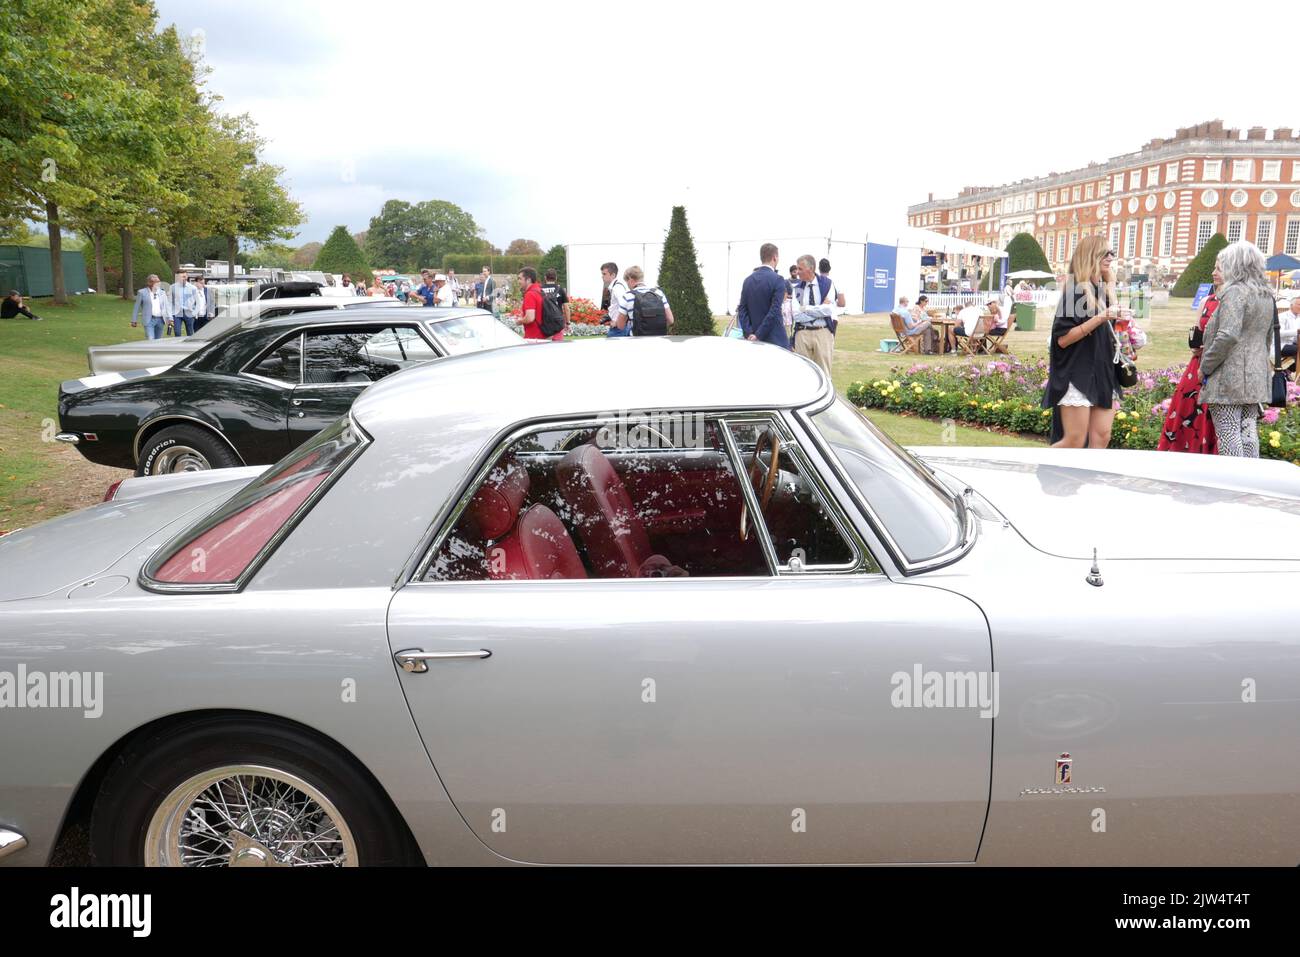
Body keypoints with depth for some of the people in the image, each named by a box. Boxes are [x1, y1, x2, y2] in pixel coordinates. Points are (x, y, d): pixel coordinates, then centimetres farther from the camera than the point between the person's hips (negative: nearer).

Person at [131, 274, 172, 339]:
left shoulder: (162, 293, 11)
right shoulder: (142, 292, 2)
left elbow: (167, 306, 11)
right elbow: (136, 307, 6)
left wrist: (169, 319, 1)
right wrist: (134, 320, 4)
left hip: (160, 320, 4)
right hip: (149, 320, -4)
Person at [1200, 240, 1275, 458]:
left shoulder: (1235, 292, -13)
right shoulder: (1267, 296, 15)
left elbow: (1228, 336, -22)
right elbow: (1268, 338, 22)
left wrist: (1205, 367, -13)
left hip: (1229, 377, -8)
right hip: (1257, 376, 8)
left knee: (1229, 433, -6)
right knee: (1249, 432, 11)